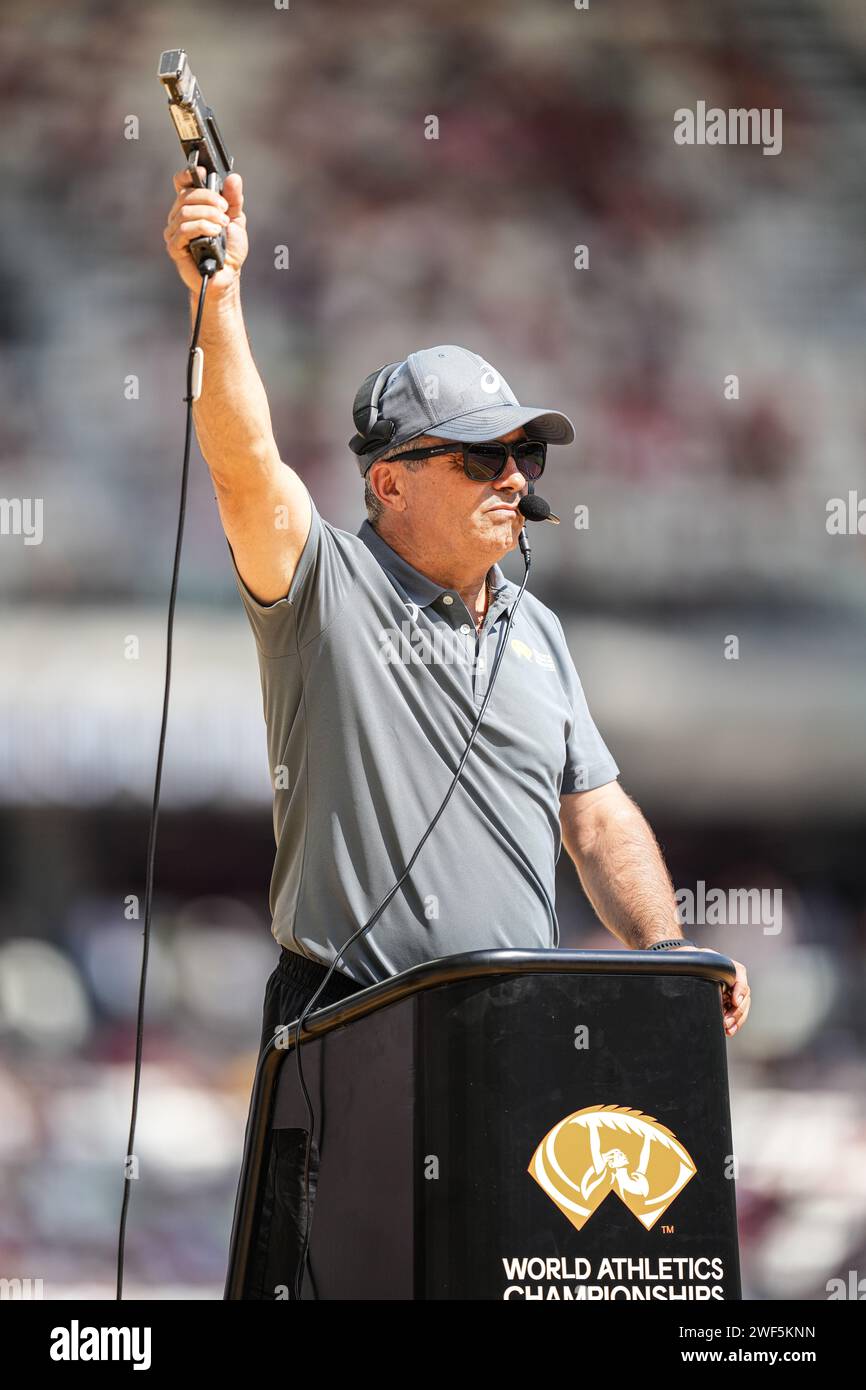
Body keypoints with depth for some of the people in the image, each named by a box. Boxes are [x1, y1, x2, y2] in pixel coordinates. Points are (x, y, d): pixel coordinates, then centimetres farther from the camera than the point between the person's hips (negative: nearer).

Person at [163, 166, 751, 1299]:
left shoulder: (535, 631, 17)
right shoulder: (326, 588, 0)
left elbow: (599, 817, 18)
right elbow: (245, 461, -17)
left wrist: (666, 947, 4)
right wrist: (216, 292, -29)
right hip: (347, 1026, -5)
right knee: (314, 1266, -8)